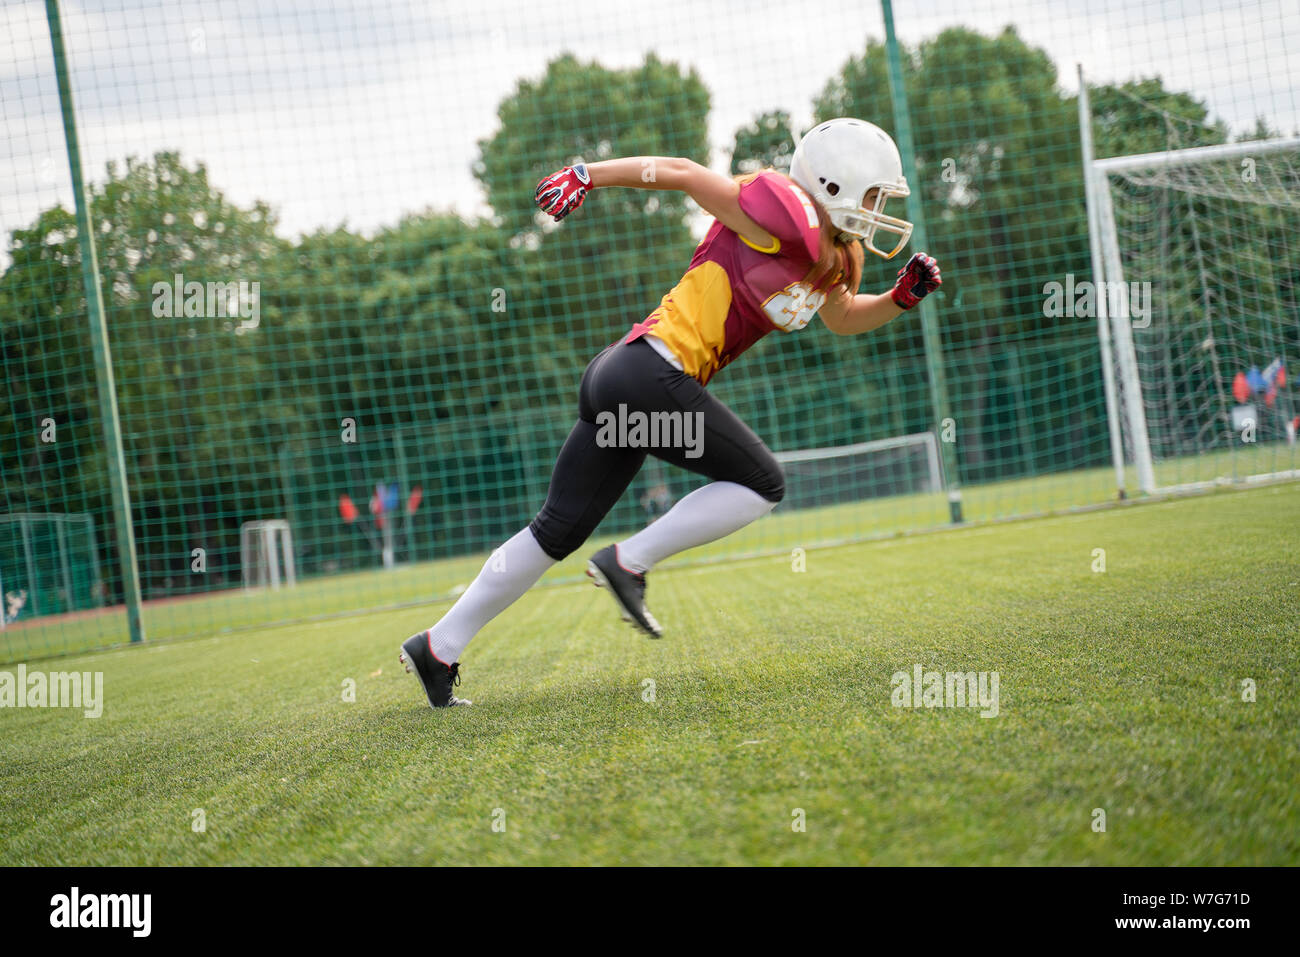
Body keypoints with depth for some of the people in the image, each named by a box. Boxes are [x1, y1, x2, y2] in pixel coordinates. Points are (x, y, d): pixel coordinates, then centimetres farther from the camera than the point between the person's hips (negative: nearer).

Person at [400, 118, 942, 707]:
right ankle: (629, 562, -2)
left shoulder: (829, 252, 17)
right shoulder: (789, 220, -11)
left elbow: (843, 319, 36)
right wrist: (588, 175, -5)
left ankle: (439, 647, 15)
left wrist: (901, 297, 18)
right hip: (652, 374, -10)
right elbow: (681, 172, -7)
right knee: (760, 485, 0)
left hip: (617, 378, 10)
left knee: (559, 531, 12)